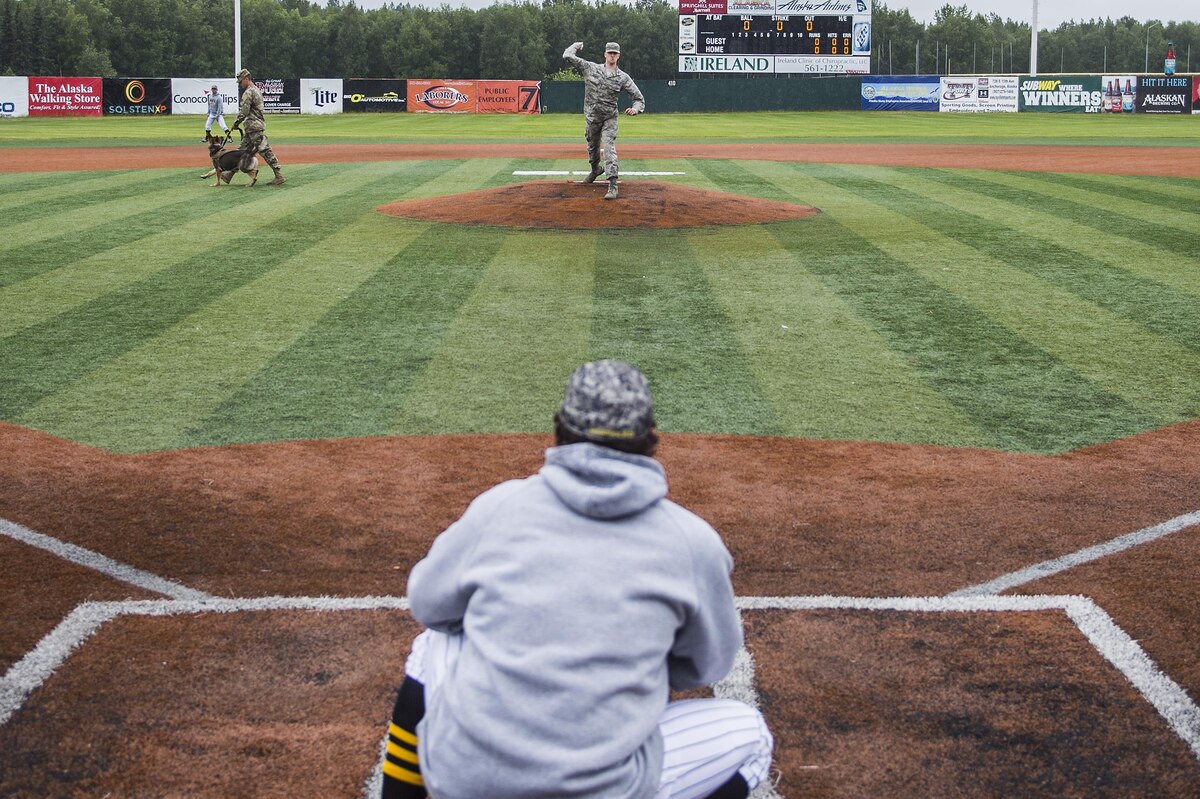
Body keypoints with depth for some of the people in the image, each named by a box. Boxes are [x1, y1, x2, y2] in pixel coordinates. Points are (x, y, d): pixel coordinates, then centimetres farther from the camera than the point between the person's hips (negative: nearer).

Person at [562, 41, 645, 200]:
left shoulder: (623, 78, -5)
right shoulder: (590, 68, -4)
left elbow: (639, 98, -4)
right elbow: (568, 55, -8)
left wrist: (635, 108, -26)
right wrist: (577, 45, 9)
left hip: (609, 118, -2)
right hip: (591, 117, 2)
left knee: (609, 148, -18)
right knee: (592, 147, 19)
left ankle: (613, 186, -24)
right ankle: (595, 169, 50)